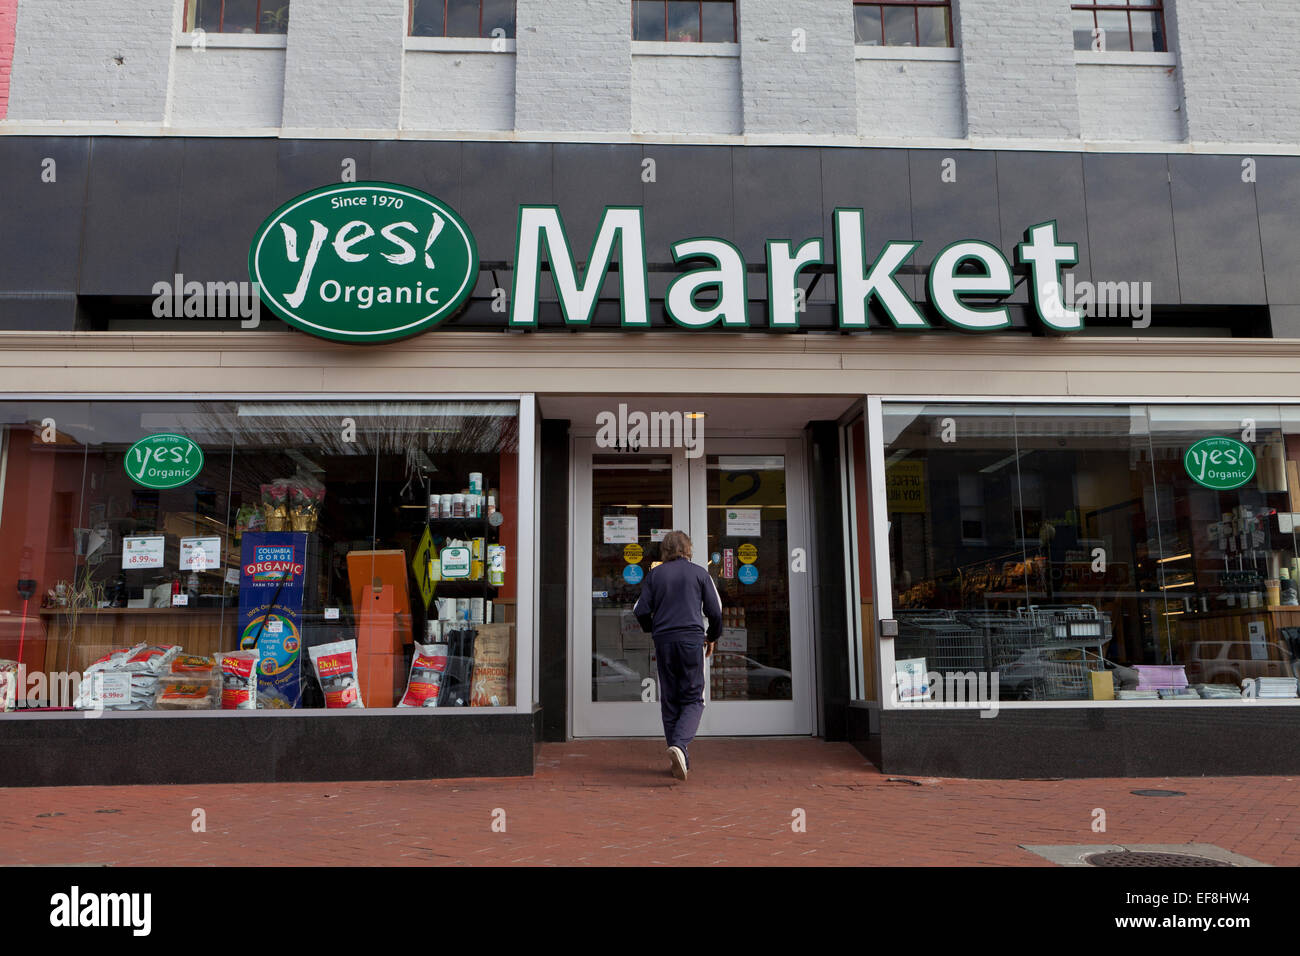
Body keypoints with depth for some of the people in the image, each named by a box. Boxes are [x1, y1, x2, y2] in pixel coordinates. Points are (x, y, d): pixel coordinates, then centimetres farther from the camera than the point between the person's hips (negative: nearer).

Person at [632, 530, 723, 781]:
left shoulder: (655, 574, 8)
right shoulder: (699, 573, 5)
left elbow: (641, 611, 5)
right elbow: (715, 611, 3)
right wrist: (712, 637, 19)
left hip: (664, 640, 2)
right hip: (692, 638, -2)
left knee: (670, 701, 10)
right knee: (693, 699, 3)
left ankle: (681, 761, 11)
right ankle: (680, 746, -21)